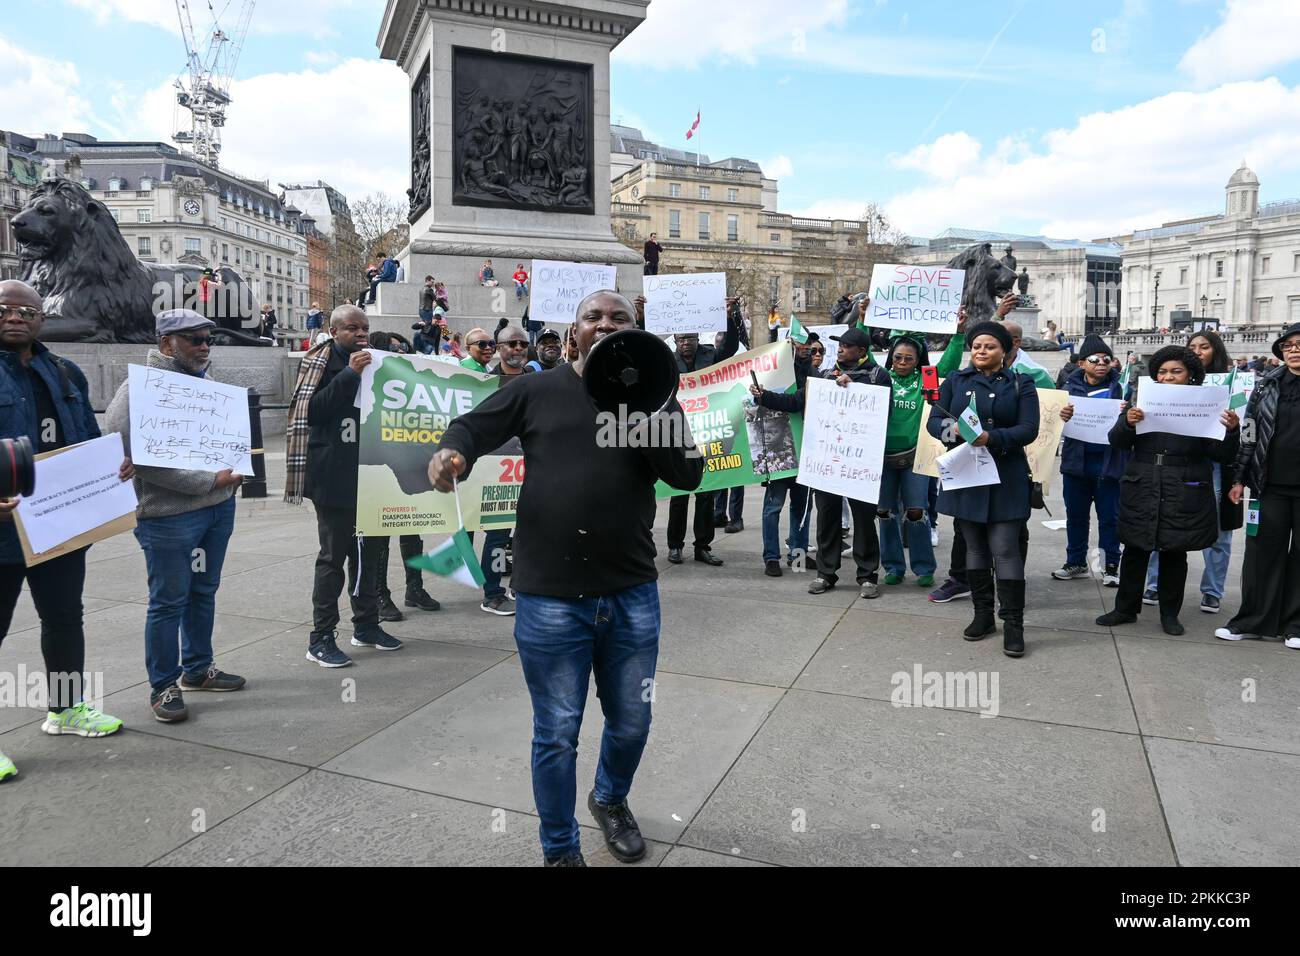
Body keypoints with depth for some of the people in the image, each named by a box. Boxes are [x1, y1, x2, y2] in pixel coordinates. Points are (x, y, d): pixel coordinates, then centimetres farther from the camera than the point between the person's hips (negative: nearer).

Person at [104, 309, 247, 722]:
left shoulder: (206, 382, 13)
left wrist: (233, 472, 4)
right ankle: (163, 686, 17)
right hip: (169, 514, -7)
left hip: (220, 507, 7)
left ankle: (197, 668, 33)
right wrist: (208, 481, -20)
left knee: (204, 592, 17)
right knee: (168, 602, 3)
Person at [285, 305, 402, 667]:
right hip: (334, 477, -6)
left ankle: (366, 625, 26)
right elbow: (312, 410, -17)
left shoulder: (372, 361, 14)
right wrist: (349, 374, -22)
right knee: (333, 555, -3)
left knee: (368, 550, 13)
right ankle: (321, 638, 7)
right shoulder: (322, 363, -4)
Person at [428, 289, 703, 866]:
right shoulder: (537, 391, 2)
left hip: (632, 595, 3)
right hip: (550, 598, -2)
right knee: (557, 735, 8)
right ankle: (560, 849, 32)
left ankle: (611, 799, 50)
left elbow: (690, 475, -3)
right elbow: (473, 426, 7)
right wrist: (454, 452, -16)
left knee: (631, 722, 18)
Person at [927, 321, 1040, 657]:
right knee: (975, 548, 12)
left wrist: (991, 437, -24)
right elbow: (934, 420, 2)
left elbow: (1028, 429, -8)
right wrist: (953, 429, -20)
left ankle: (1013, 623, 3)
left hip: (1005, 478, -3)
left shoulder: (1021, 384, 2)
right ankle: (982, 614, 24)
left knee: (1005, 550, -6)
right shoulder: (955, 381, 9)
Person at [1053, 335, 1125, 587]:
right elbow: (1062, 411, -5)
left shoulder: (1119, 384, -1)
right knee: (1076, 515, 13)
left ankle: (1111, 566, 20)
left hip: (1109, 460, -2)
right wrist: (1063, 415, -28)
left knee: (1109, 516, 8)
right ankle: (1076, 562, 26)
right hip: (1077, 460, 2)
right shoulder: (1073, 385, 2)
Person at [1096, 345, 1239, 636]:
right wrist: (1127, 423, -21)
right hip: (1141, 493, 1)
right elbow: (1117, 441, 0)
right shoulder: (1144, 401, 5)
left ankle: (1169, 613, 23)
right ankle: (1126, 608, 21)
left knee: (1174, 553, 9)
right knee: (1135, 551, 8)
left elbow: (1221, 455, -1)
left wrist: (1232, 430, -19)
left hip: (1183, 496, -1)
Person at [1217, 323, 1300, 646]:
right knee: (1263, 552, 4)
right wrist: (1240, 479, 4)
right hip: (1270, 485, 1)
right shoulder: (1266, 385, 6)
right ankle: (1254, 621, 13)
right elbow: (1250, 433, 7)